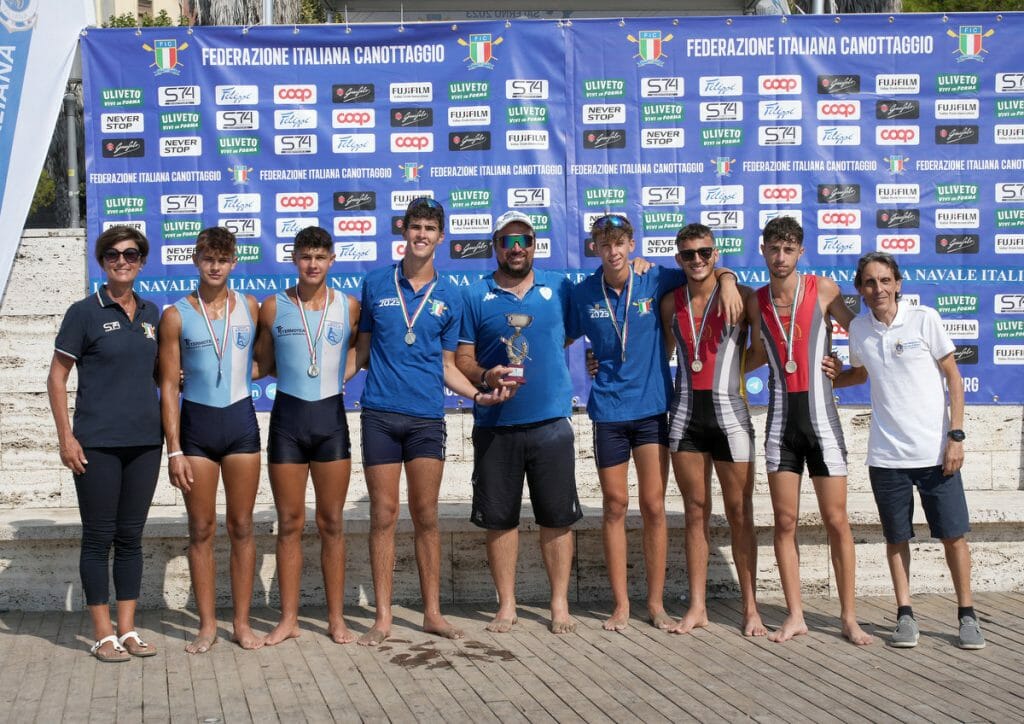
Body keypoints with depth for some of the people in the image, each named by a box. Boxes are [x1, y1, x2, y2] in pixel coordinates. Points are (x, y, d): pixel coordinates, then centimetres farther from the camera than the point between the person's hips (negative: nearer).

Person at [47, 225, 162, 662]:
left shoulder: (151, 314, 10)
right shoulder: (85, 313, -4)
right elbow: (57, 377, -4)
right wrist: (66, 437, -10)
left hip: (144, 441, 5)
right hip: (97, 443, -4)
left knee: (131, 536, 10)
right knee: (99, 537, 2)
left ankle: (128, 630, 17)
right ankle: (103, 634, 10)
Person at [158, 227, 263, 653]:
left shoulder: (249, 308, 6)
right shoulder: (176, 316, 0)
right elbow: (169, 385, -2)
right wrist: (174, 450, -7)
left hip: (241, 420, 1)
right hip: (196, 424, -1)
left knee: (242, 528, 5)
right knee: (201, 530, 4)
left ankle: (242, 623, 13)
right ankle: (207, 625, 12)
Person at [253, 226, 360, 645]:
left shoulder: (349, 306, 3)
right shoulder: (273, 307, 2)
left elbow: (358, 354, 15)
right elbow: (263, 365, 9)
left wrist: (339, 375, -1)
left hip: (331, 415, 0)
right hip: (287, 416, 0)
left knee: (331, 523, 5)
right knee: (290, 523, 5)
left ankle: (336, 618, 13)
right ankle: (289, 619, 13)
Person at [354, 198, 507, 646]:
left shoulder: (449, 297, 8)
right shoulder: (376, 284, 6)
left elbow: (447, 367, 11)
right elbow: (362, 348, 11)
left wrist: (479, 395, -4)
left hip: (427, 418, 1)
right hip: (380, 414, -1)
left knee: (426, 516, 5)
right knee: (383, 516, 0)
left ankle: (432, 613, 14)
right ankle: (383, 618, 7)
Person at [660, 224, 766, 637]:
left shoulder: (741, 297, -2)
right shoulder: (671, 302, 9)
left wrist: (734, 366, -6)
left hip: (729, 412, -3)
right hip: (685, 413, 3)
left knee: (739, 513, 1)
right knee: (695, 511, 6)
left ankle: (751, 608, 7)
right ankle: (697, 607, 10)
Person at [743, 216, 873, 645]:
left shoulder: (823, 289, -3)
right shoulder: (756, 302, 6)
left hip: (821, 417, -3)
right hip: (781, 420, 3)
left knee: (836, 520, 0)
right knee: (785, 521, 3)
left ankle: (849, 617, 9)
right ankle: (795, 616, 11)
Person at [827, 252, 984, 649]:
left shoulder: (924, 318, -5)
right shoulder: (858, 329, 4)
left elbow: (953, 376, -2)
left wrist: (956, 436, -8)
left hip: (935, 451, -2)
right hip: (886, 453, 3)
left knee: (953, 535, 2)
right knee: (896, 537, 8)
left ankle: (967, 614, 16)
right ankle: (905, 615, 19)